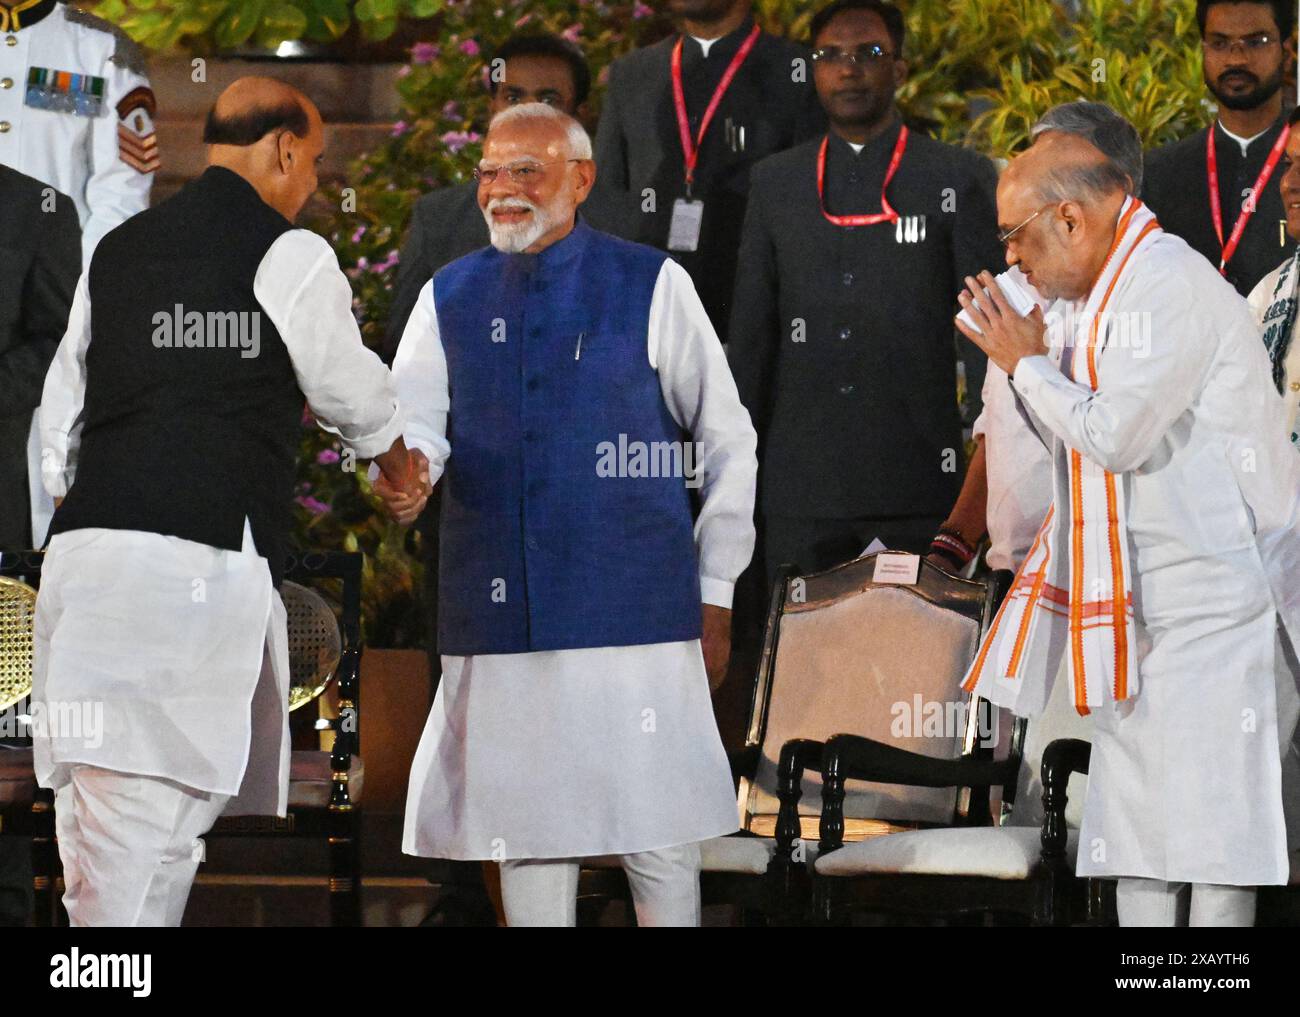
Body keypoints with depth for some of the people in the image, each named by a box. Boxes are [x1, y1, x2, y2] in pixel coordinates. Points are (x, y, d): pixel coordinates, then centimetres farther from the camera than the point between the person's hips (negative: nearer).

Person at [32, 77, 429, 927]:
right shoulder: (290, 256, 0)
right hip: (203, 562, -6)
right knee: (155, 816, -9)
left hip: (88, 547, 6)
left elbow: (62, 419, 19)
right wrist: (399, 458, 33)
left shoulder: (116, 252, 18)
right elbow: (353, 393, 13)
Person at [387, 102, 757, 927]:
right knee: (525, 832, 7)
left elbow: (729, 441, 6)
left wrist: (715, 595, 3)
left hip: (633, 610, -3)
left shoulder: (650, 286, 3)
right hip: (500, 619, 3)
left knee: (657, 830, -3)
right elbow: (412, 425, 1)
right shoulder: (449, 300, 11)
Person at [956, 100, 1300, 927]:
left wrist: (1028, 365, -6)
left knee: (1211, 837, -10)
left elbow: (1117, 433, -21)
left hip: (1215, 602, -10)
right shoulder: (1106, 294, 17)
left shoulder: (1167, 280, -14)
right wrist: (1031, 357, 10)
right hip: (1143, 606, 10)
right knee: (1139, 841, 8)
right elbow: (1090, 440, 23)